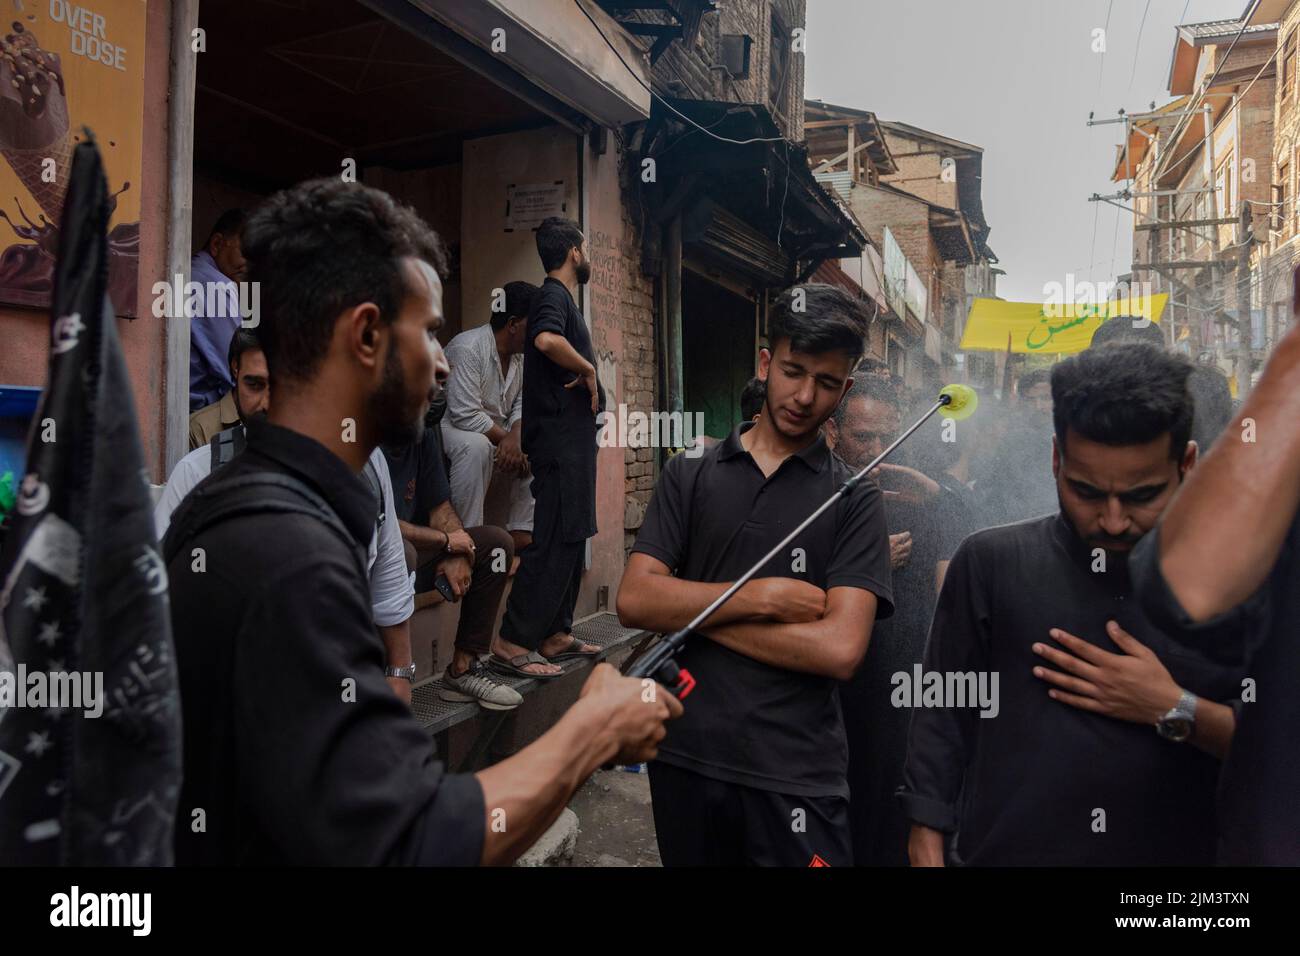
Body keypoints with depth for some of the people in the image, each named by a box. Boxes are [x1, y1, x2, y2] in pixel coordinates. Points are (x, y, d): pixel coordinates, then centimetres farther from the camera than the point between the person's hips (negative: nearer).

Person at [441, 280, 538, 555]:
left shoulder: (524, 354, 2)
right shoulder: (468, 348, -24)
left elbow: (523, 404, -1)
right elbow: (467, 416, -29)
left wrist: (514, 438, -21)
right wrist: (506, 438, -20)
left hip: (497, 433, 8)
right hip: (449, 426, -8)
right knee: (475, 446, -38)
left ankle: (521, 533, -6)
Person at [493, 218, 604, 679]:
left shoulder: (560, 297, 22)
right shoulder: (554, 296, -9)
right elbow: (547, 339, -32)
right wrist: (587, 368, -17)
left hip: (571, 440, 10)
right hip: (560, 441, -10)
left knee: (571, 537, 12)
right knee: (554, 540, -11)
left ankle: (556, 635, 18)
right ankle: (514, 644, -7)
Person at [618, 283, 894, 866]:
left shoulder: (853, 499, -3)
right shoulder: (689, 475, 3)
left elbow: (840, 649, -15)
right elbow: (633, 600, -7)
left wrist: (694, 609, -11)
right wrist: (761, 597, -15)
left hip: (795, 777, -2)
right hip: (684, 758, 3)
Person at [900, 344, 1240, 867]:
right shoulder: (990, 562, -7)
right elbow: (941, 716, -4)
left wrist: (1175, 711, -15)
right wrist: (926, 848, -7)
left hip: (1173, 852, 1)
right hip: (1002, 851, -1)